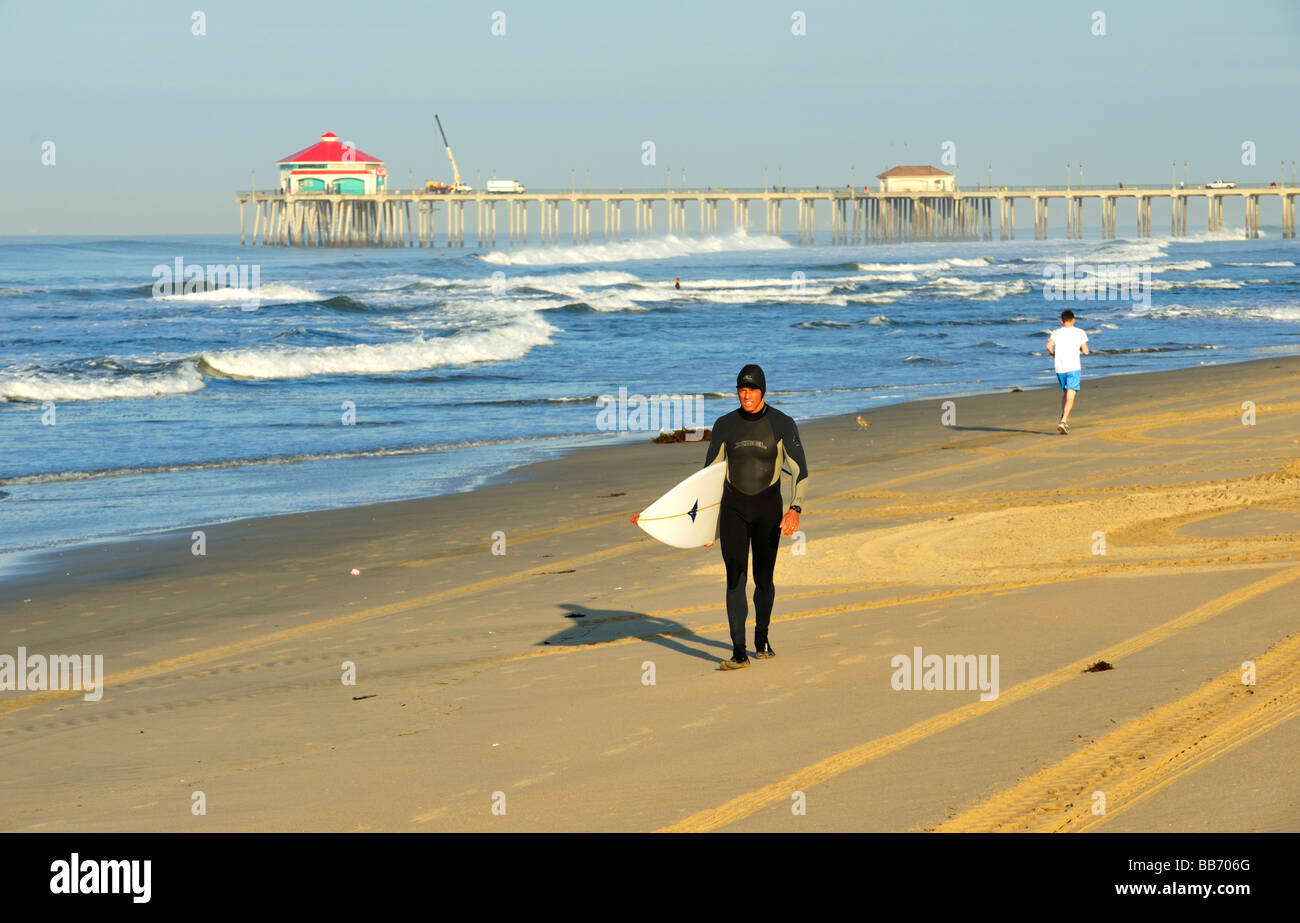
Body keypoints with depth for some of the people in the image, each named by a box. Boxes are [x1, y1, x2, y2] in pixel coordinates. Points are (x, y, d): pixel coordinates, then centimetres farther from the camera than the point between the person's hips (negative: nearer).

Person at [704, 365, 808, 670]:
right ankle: (738, 652, -16)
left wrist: (795, 508, -23)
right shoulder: (725, 425, 1)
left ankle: (762, 639, 32)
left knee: (764, 579, 8)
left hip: (767, 507, -1)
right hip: (733, 507, 1)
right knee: (735, 578, -11)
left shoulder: (782, 425, -6)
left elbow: (799, 470, -9)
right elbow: (711, 470, 9)